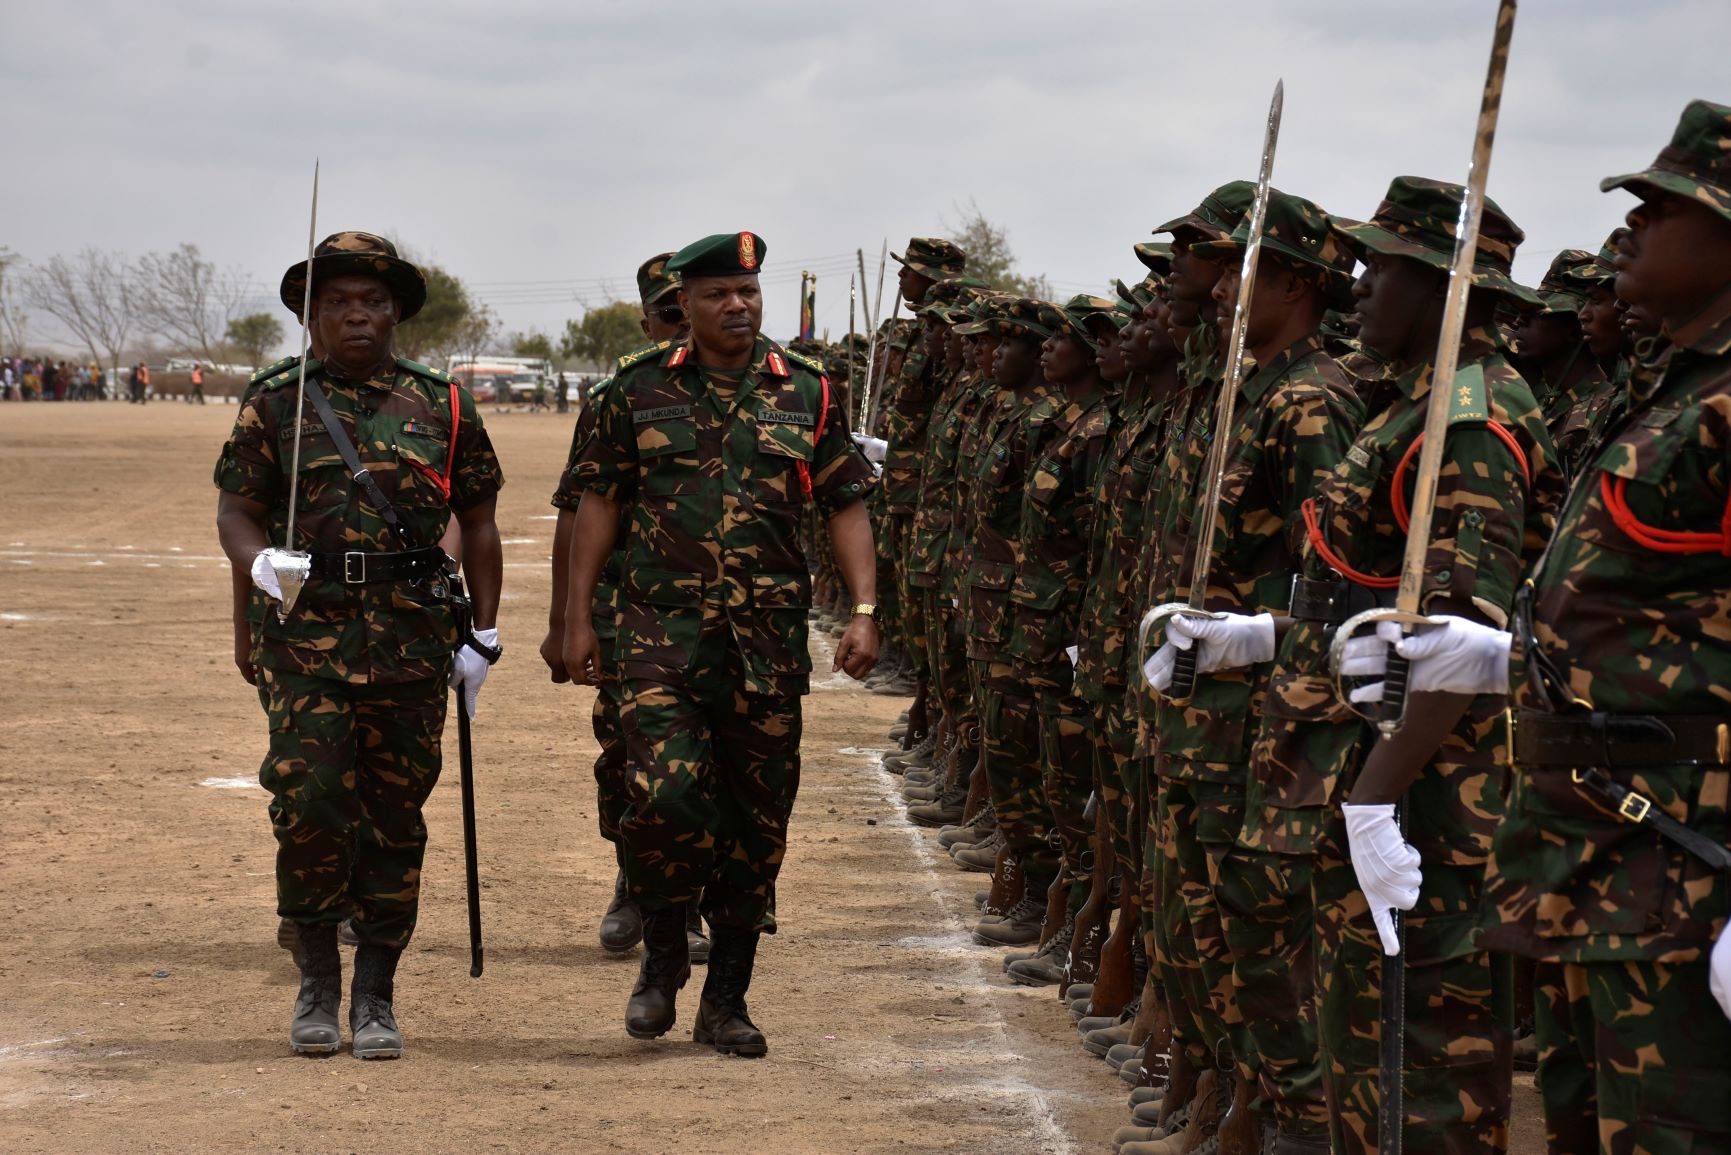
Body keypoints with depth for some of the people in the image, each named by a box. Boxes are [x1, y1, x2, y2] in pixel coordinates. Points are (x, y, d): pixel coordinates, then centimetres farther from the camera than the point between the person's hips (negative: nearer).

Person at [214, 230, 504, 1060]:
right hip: (305, 632, -1)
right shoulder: (275, 403, 6)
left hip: (411, 642, 1)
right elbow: (236, 510, 5)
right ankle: (317, 982, 4)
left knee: (394, 817, 4)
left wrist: (483, 636, 6)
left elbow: (478, 525, 12)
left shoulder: (442, 407, 9)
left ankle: (376, 999, 14)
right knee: (308, 801, -12)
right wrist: (261, 563, -18)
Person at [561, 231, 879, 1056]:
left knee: (757, 819, 4)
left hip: (768, 640, 2)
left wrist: (864, 611, -2)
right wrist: (578, 615, 5)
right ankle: (662, 954, 9)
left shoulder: (807, 395, 7)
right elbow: (600, 500, 9)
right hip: (662, 630, -2)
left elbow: (846, 506, 9)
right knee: (664, 794, -17)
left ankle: (727, 1001, 16)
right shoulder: (640, 389, 5)